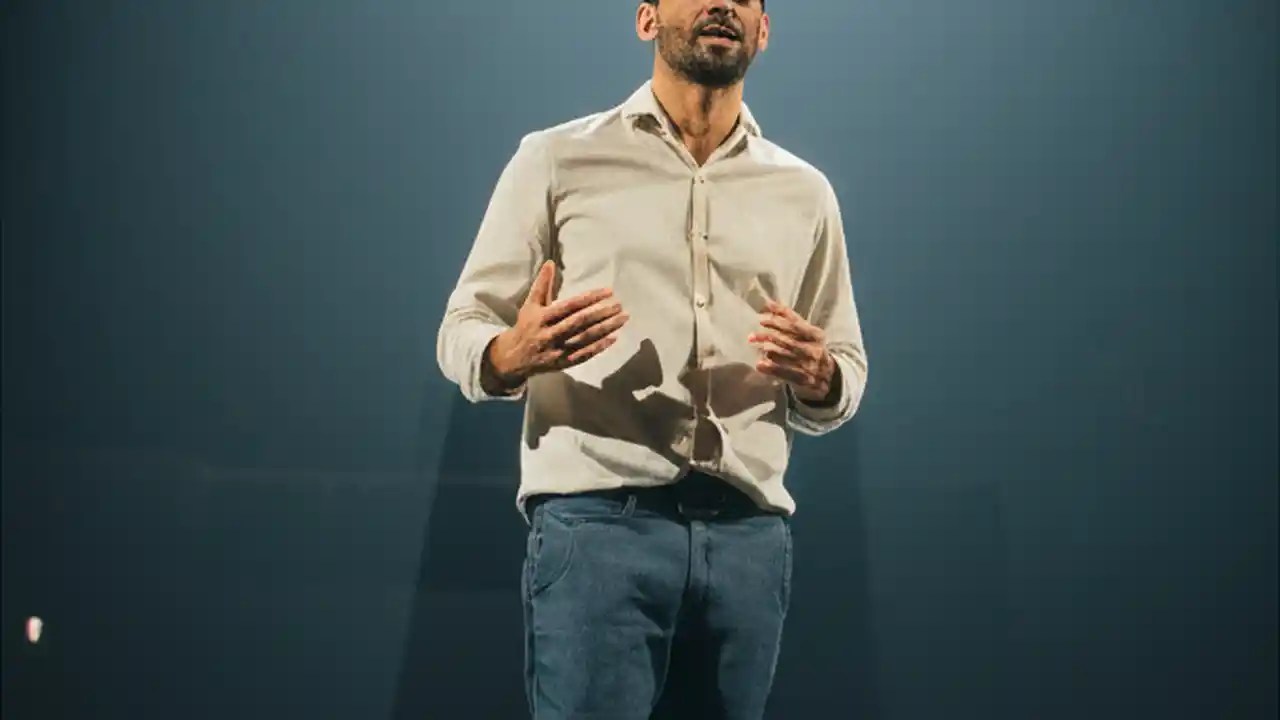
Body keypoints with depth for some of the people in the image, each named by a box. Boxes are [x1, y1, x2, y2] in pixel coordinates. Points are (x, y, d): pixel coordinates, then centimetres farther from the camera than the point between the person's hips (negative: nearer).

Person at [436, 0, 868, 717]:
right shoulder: (557, 159, 6)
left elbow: (846, 374, 18)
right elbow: (462, 331, 4)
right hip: (597, 522, -3)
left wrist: (819, 379, -6)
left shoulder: (805, 192, 15)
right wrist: (512, 355, -19)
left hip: (750, 535, 4)